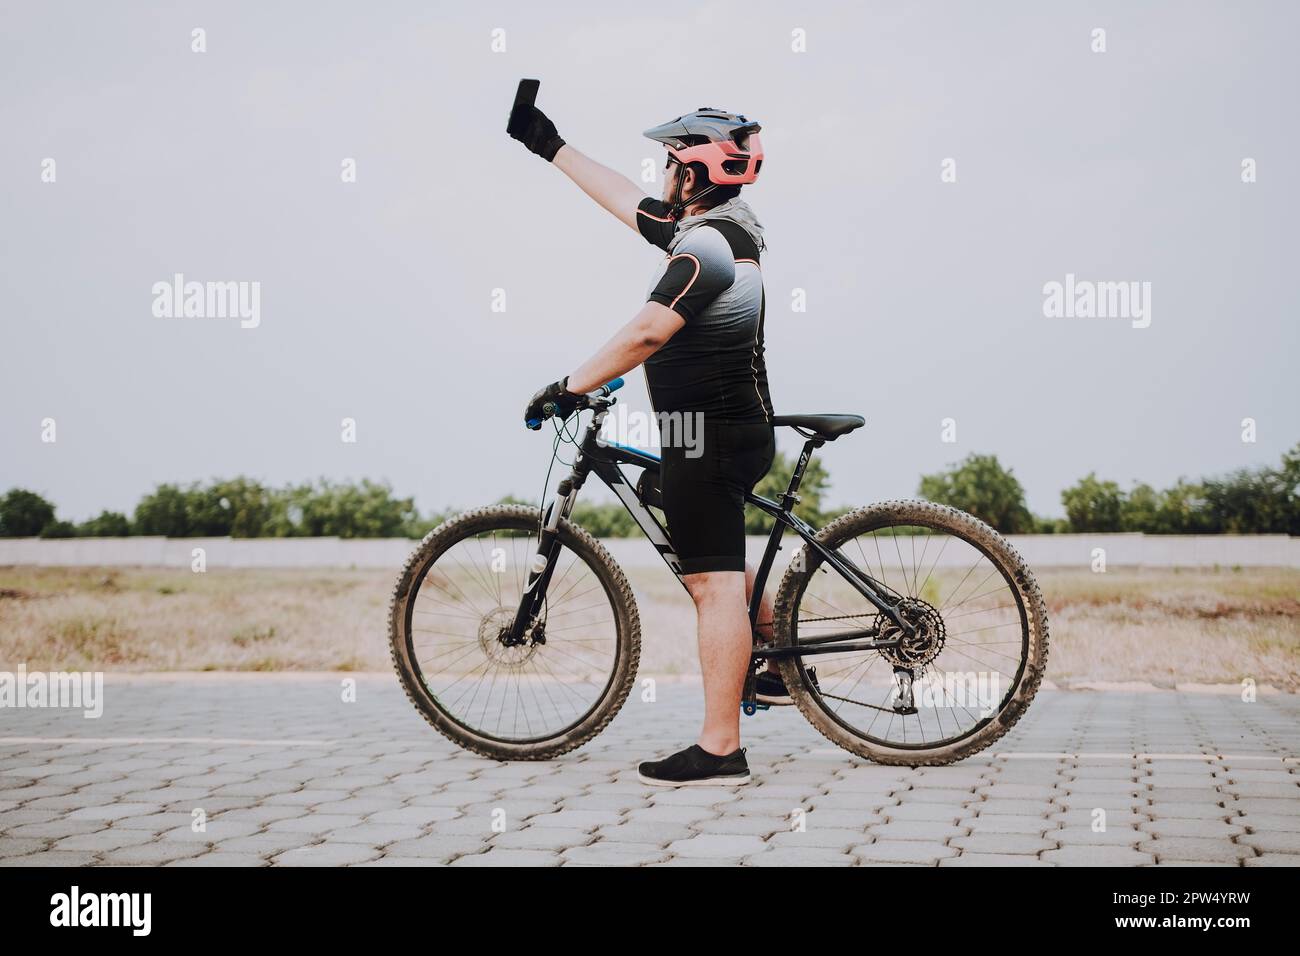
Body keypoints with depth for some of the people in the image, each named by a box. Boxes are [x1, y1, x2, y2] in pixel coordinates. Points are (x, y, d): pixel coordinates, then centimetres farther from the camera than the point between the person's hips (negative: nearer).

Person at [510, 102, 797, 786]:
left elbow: (646, 333, -30)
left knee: (713, 581, -10)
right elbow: (626, 201, 22)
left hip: (709, 439, -11)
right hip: (736, 427, 11)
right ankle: (779, 664, 38)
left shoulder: (706, 247, -19)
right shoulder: (719, 228, 12)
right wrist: (549, 146, 27)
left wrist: (568, 389, -24)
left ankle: (719, 751, -9)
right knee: (719, 559, 30)